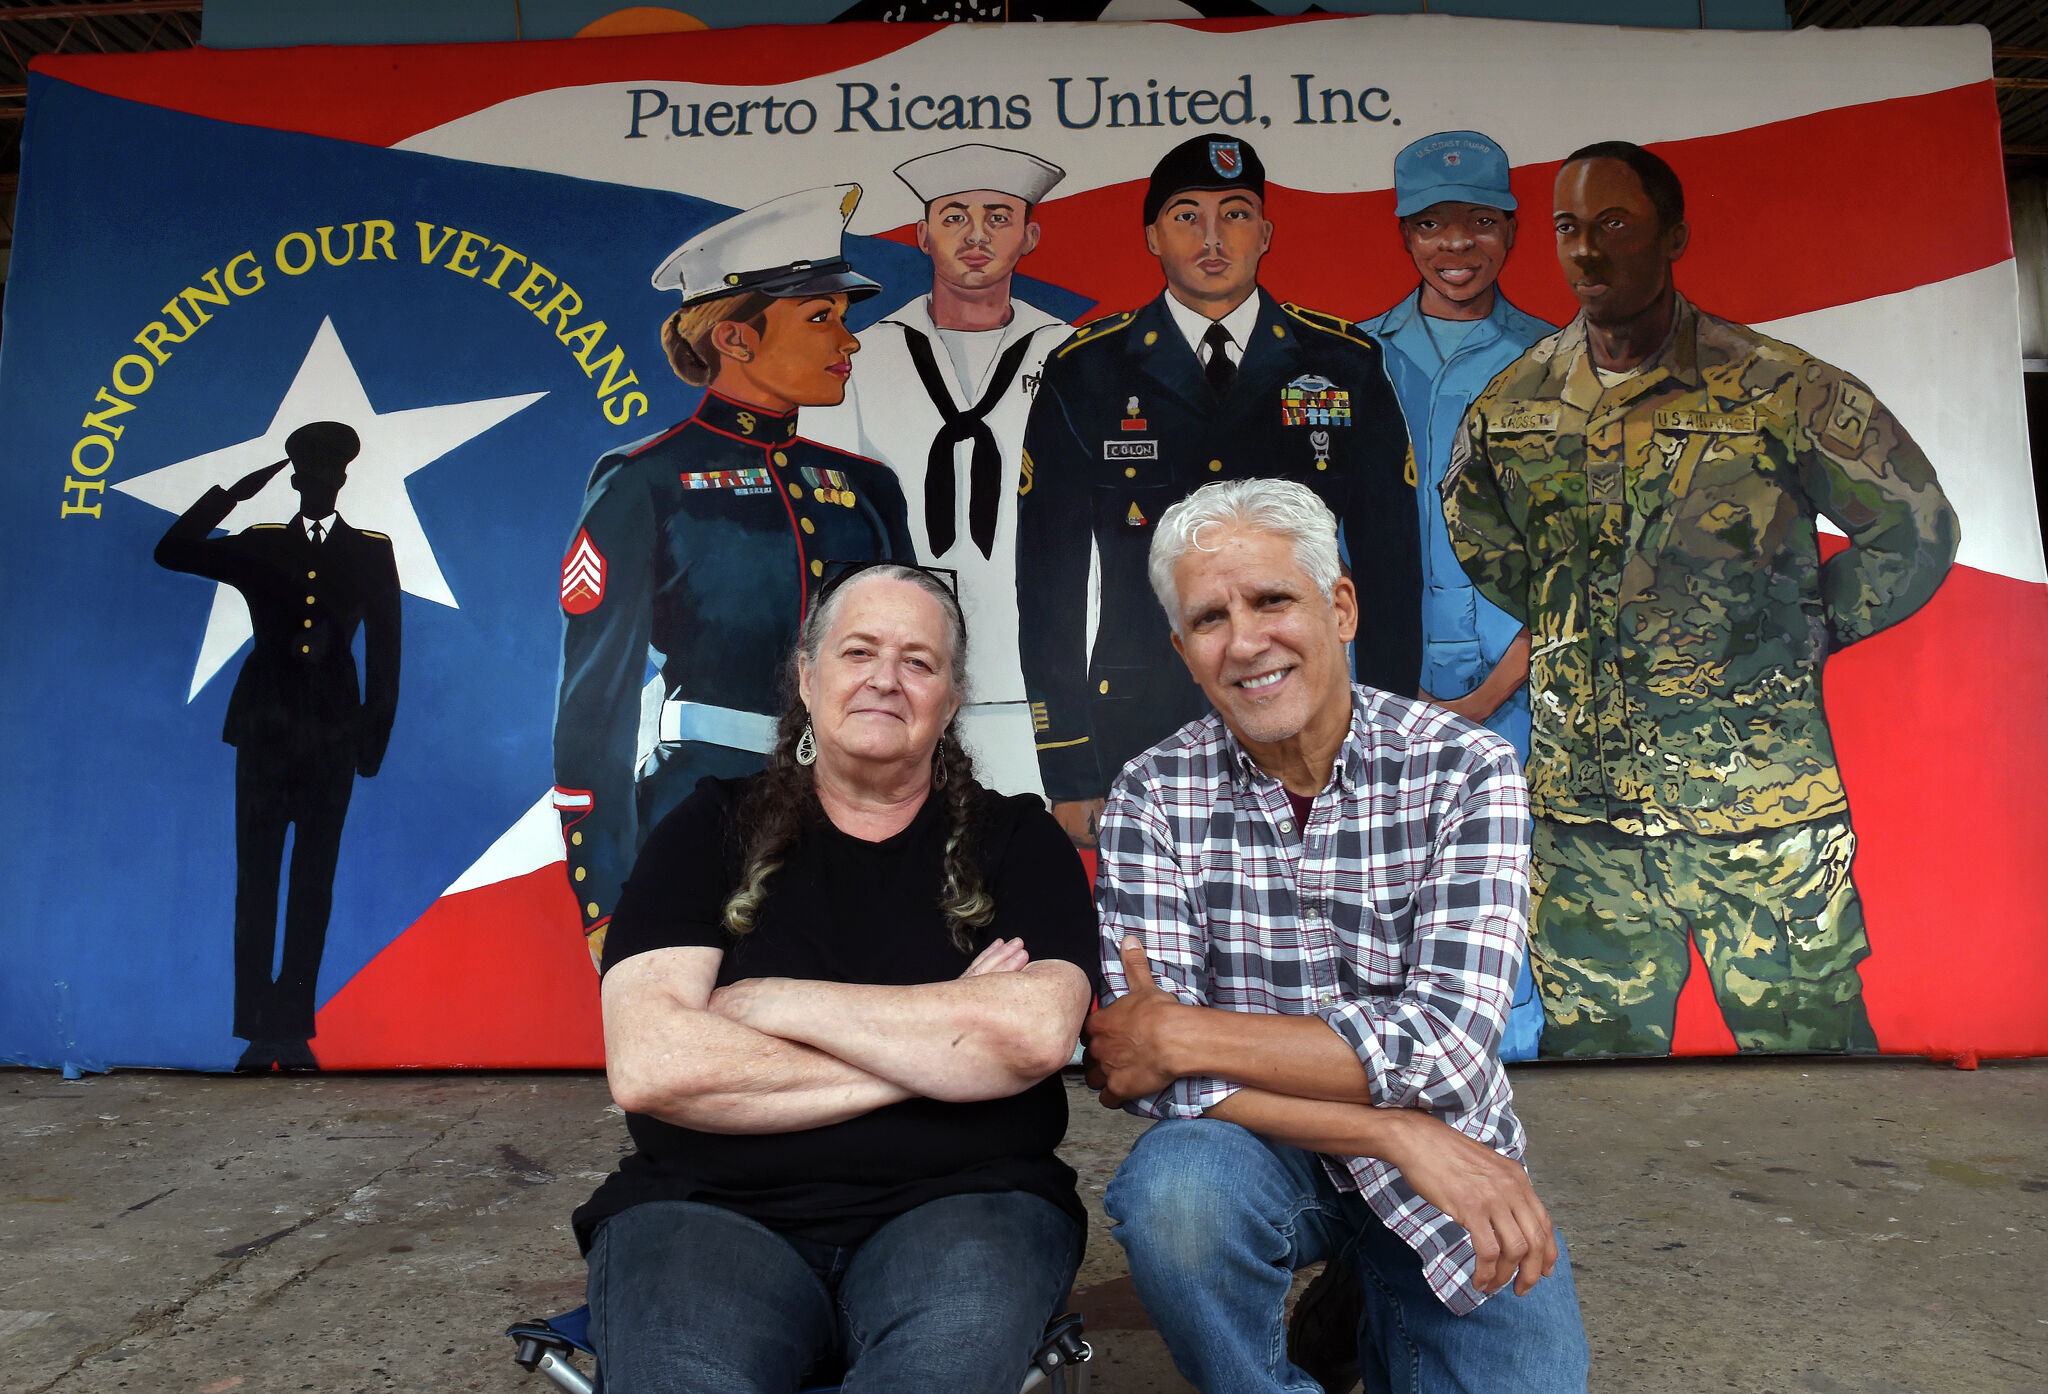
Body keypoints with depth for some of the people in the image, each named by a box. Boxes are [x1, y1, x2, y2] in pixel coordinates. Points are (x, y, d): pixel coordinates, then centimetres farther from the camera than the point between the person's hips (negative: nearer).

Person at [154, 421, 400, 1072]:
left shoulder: (372, 551, 9)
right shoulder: (258, 547, 14)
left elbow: (384, 648, 6)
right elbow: (172, 551, 6)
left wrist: (374, 734, -1)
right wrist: (233, 493, 2)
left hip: (334, 732, -1)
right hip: (266, 726, 1)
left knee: (314, 880, 1)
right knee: (256, 878, -1)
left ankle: (293, 1029, 6)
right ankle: (257, 1031, 3)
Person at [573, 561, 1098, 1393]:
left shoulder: (1016, 841, 7)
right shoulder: (714, 830, 7)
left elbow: (1035, 1035, -13)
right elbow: (649, 1066, -8)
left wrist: (768, 1001, -9)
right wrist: (938, 1048, -8)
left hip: (956, 1204, 1)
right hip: (711, 1207, 0)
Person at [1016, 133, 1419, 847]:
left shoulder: (1343, 365, 7)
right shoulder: (1086, 374, 4)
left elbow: (1388, 561, 7)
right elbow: (1051, 578, 2)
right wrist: (1069, 774, -3)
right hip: (1137, 729, -1)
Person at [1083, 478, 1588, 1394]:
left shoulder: (1467, 770, -12)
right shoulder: (1153, 797, -10)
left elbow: (1449, 1048, -22)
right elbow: (1148, 1070, -17)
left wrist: (1177, 1033, -22)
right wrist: (1399, 1135, -25)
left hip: (1450, 1161, 2)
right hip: (1261, 1154, -1)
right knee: (1172, 1190, -30)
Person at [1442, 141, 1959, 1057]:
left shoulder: (1781, 390, -6)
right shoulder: (1509, 407, 3)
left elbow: (1914, 529, 6)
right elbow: (1475, 536, 21)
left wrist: (1808, 637, 4)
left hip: (1764, 810, -2)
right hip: (1579, 812, 3)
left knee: (1808, 1044, 8)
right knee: (1595, 1047, 13)